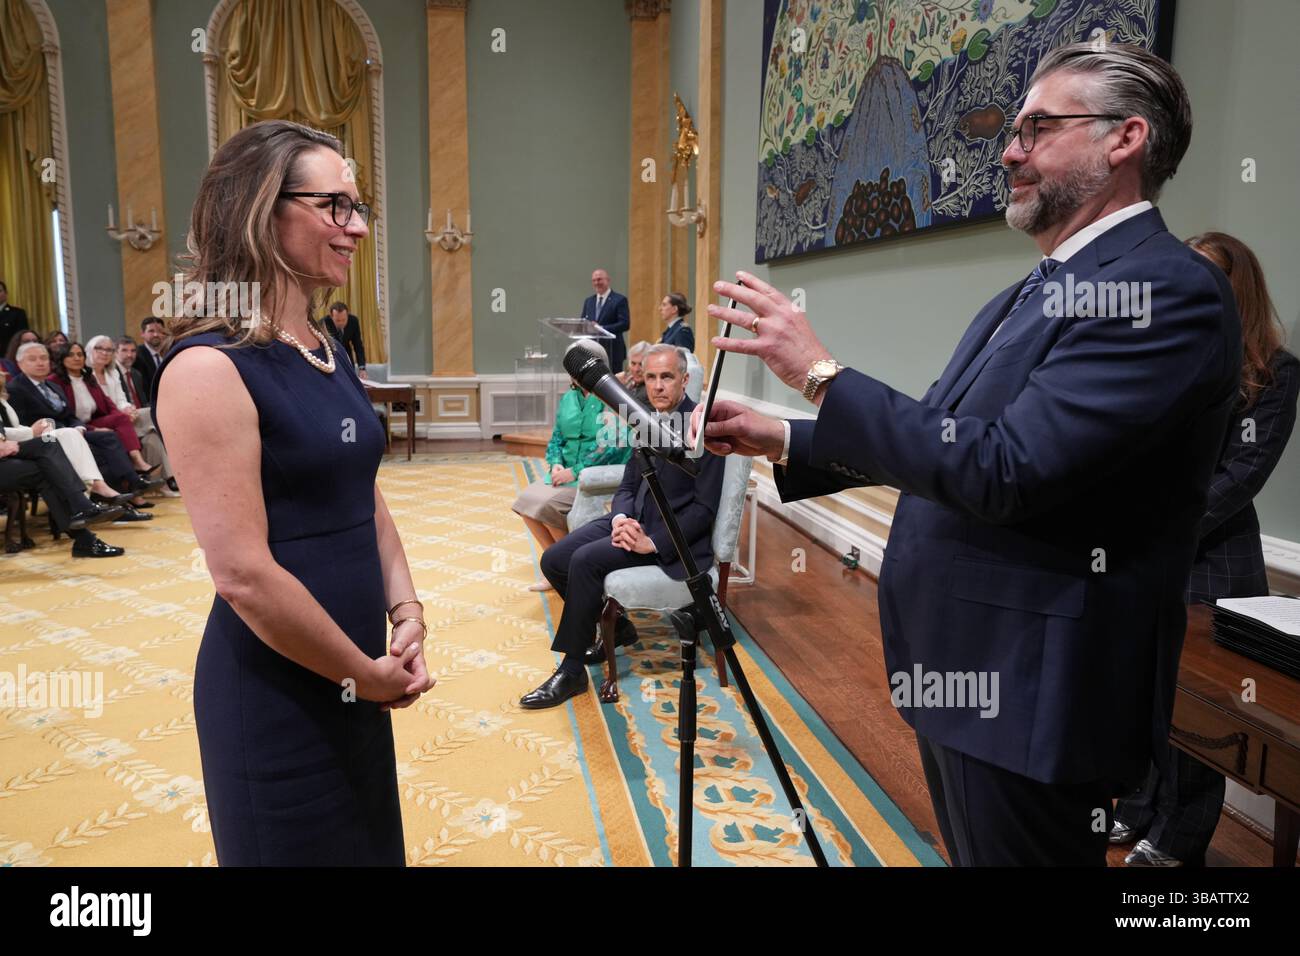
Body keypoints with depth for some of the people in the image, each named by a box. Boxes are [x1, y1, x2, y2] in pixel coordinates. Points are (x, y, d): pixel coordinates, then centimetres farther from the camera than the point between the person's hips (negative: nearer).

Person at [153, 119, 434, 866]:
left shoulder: (329, 352, 7)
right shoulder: (210, 367, -19)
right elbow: (244, 575, -23)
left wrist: (406, 616, -1)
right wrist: (366, 674, -13)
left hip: (351, 681, 8)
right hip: (274, 696, -8)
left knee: (370, 847, 23)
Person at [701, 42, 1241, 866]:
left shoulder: (1169, 289, -18)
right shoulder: (1031, 297, 12)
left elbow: (1003, 471, -28)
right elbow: (939, 443, 15)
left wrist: (819, 373, -22)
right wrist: (784, 441, 5)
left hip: (1031, 686, -9)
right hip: (968, 667, 9)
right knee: (976, 852, 24)